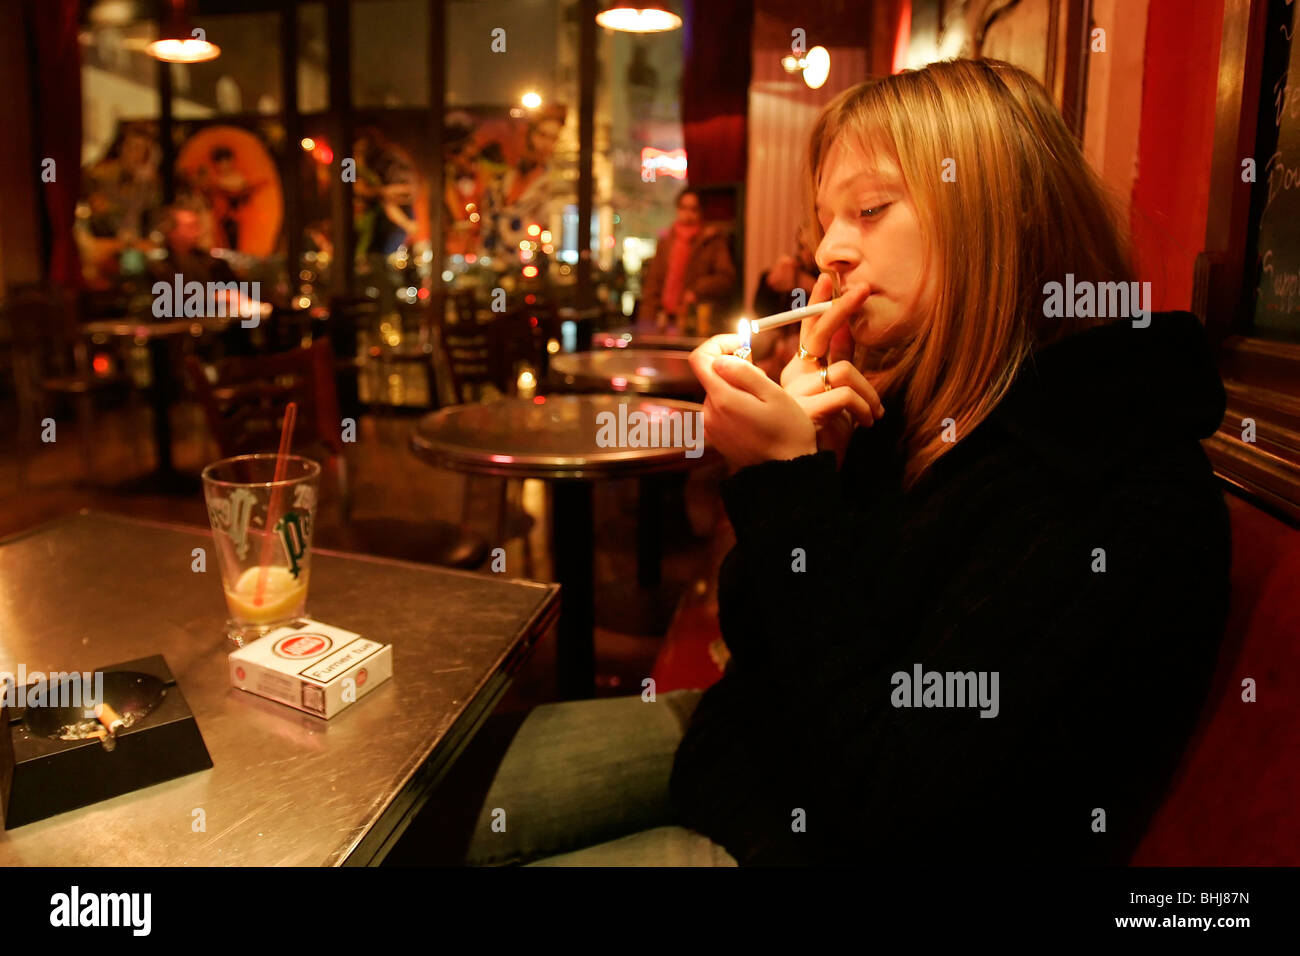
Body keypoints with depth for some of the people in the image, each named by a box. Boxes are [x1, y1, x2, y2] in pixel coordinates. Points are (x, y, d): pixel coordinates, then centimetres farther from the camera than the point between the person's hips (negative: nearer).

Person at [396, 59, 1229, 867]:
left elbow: (882, 803, -26)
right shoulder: (919, 399, 1)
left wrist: (785, 478, -25)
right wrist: (788, 461, -13)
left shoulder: (1132, 503, -23)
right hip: (750, 736, 7)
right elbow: (749, 637, 4)